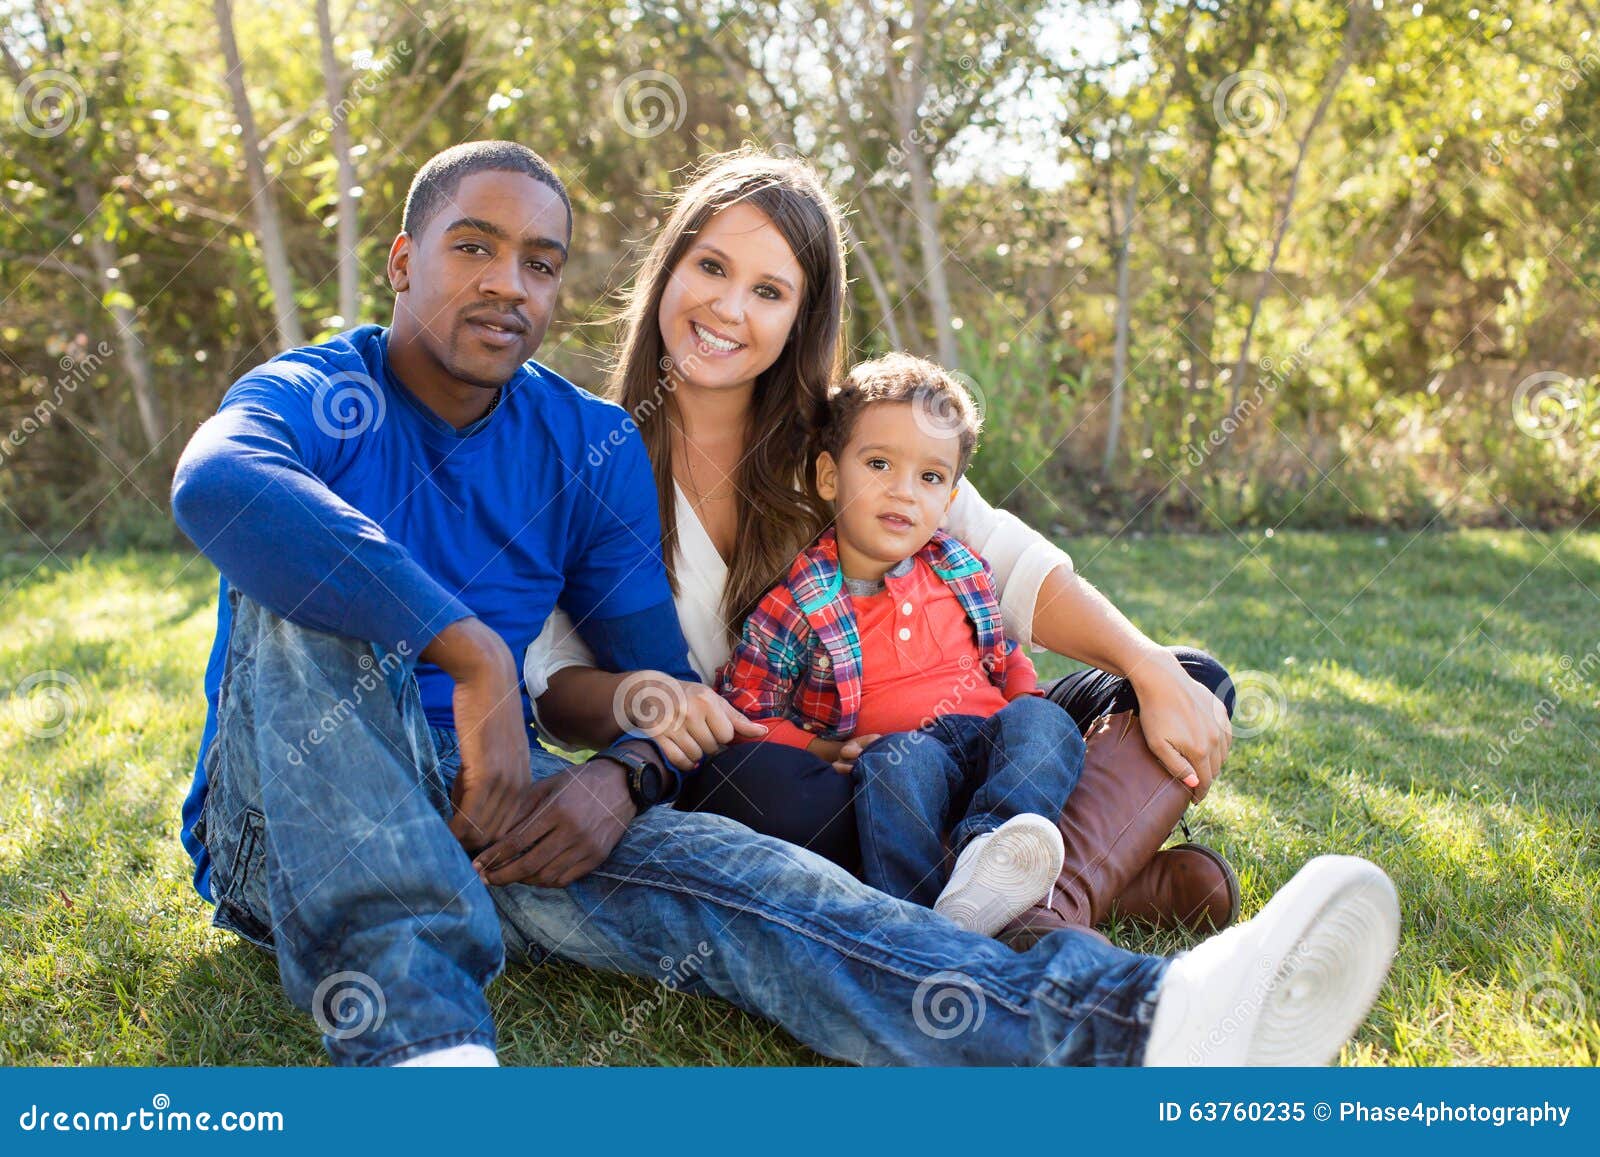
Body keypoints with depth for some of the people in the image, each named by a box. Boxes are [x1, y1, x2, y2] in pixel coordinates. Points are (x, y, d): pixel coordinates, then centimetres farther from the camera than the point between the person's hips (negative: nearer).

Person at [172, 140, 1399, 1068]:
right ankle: (418, 1037, -46)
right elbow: (217, 488, -33)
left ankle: (1129, 1026, -49)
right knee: (313, 589, -31)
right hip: (289, 829, -2)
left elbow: (661, 681, 4)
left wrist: (623, 782, -19)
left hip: (482, 823, 2)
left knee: (708, 866, -28)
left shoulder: (588, 448, 5)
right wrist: (473, 654, -39)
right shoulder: (311, 398, -6)